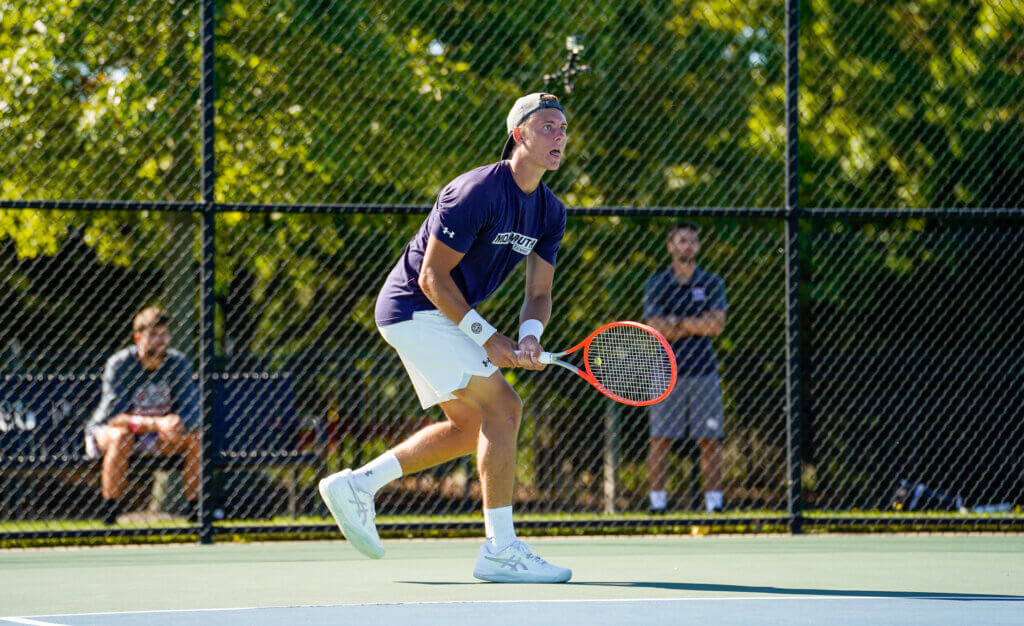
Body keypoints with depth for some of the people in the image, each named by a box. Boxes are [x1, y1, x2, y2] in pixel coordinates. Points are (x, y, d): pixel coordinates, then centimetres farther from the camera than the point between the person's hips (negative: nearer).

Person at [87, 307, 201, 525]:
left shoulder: (178, 363, -9)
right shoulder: (119, 365, -21)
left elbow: (191, 412, -15)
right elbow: (114, 415, -30)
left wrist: (177, 425, -40)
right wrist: (157, 424, -44)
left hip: (155, 436, 4)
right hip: (104, 431, -4)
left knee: (196, 437, -19)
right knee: (121, 436, -38)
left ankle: (194, 507, -8)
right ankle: (110, 513, -35)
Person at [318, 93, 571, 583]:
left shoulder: (550, 213, 4)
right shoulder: (477, 192, -22)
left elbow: (539, 293, 6)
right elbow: (432, 276, -21)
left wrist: (530, 337, -16)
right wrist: (487, 338, -21)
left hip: (445, 319, 10)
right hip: (414, 308, -10)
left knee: (471, 426, 14)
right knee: (503, 406, -17)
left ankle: (356, 485, 20)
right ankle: (499, 550, -16)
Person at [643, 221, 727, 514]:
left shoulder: (712, 284, 7)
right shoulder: (656, 285, 4)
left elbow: (717, 325, -8)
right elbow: (656, 330, -8)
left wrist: (678, 322, -8)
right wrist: (696, 326, -6)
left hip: (704, 372, 1)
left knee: (710, 440, -1)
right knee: (660, 439, -3)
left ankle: (714, 501, 2)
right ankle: (657, 500, 1)